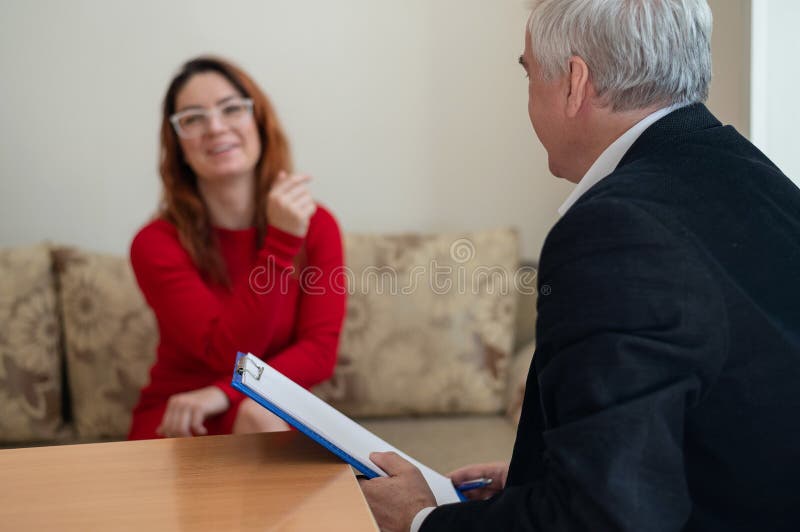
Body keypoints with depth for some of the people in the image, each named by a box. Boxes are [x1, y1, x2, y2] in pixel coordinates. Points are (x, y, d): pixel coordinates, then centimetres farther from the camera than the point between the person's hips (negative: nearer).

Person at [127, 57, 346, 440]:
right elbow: (229, 351, -20)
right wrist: (281, 242, -28)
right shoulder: (157, 244, -11)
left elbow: (320, 351, -10)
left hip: (280, 418, 2)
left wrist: (224, 393, -25)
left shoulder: (316, 225, -3)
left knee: (260, 415, -33)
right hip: (176, 427, -2)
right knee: (258, 417, -34)